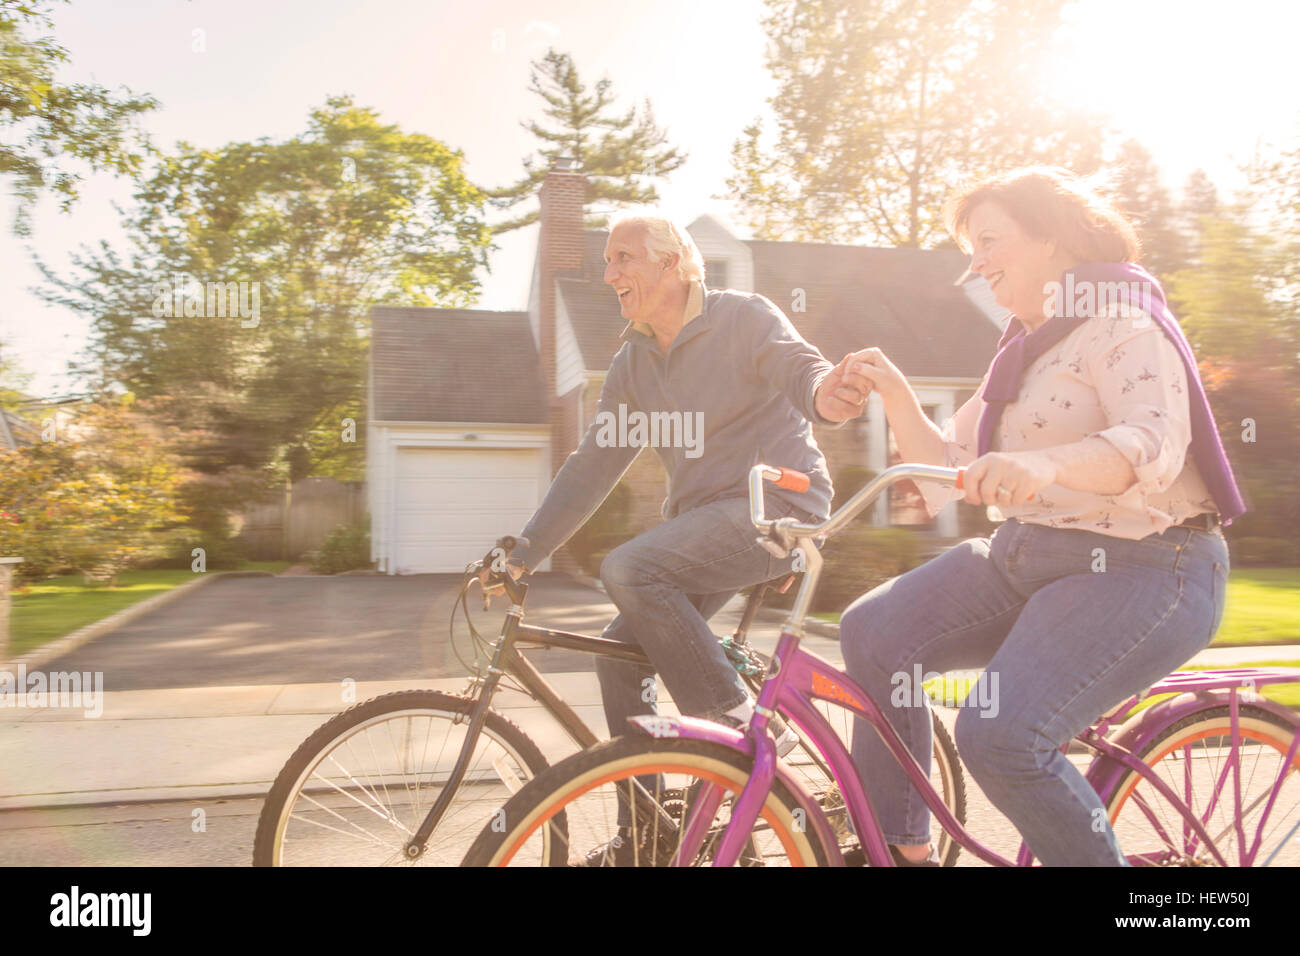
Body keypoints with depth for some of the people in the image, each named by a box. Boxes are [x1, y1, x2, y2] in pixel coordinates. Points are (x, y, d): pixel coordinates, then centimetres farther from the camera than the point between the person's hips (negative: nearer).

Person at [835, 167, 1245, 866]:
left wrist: (1044, 463, -45)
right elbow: (947, 466, 14)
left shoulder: (1122, 324, -8)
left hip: (1141, 570, -8)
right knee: (872, 632, -6)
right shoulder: (1022, 350, 17)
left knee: (1000, 735, -26)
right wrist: (895, 396, -1)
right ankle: (901, 847, 8)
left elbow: (1155, 443, -27)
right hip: (1026, 556, 8)